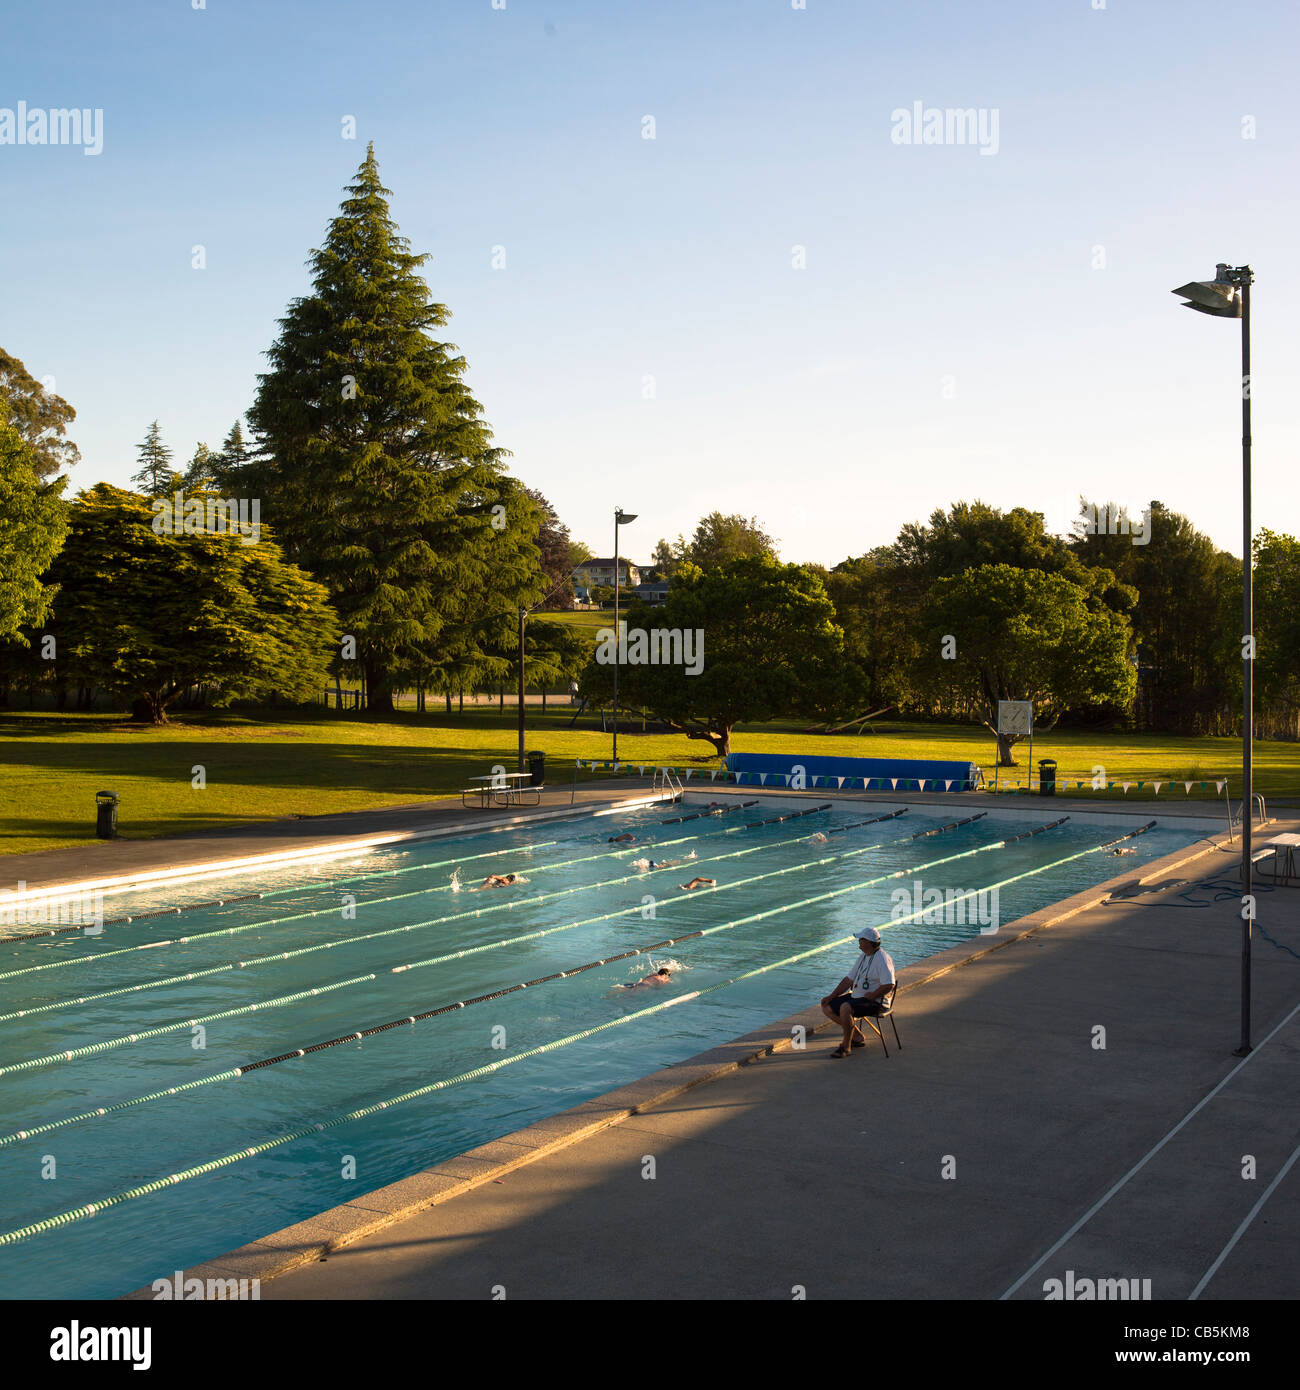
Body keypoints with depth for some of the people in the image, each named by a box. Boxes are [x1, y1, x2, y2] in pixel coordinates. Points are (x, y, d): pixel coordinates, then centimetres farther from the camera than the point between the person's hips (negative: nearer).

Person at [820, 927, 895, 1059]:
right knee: (827, 1007, 3)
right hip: (857, 996, 10)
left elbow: (888, 985, -25)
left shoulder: (882, 959, -17)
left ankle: (845, 1046, -17)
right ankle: (858, 1037, 10)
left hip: (876, 1002, -10)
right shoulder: (863, 957, 13)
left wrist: (870, 997, -21)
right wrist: (831, 996, 8)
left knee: (845, 1008, -34)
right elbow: (849, 979, 16)